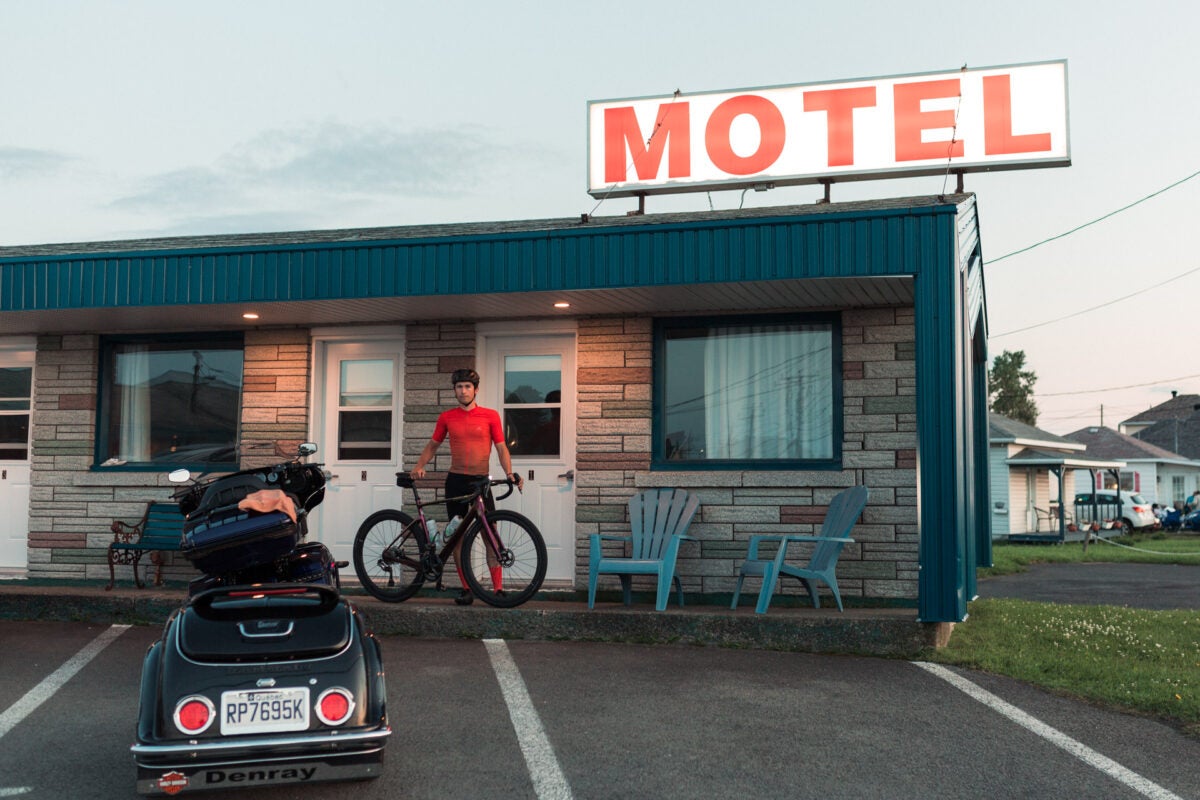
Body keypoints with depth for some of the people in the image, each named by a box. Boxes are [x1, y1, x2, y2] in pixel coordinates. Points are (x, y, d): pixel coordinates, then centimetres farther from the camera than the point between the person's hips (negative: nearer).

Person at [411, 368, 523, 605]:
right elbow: (432, 445, 15)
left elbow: (501, 448, 0)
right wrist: (419, 465, -1)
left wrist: (510, 472, -15)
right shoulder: (446, 417, 6)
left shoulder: (490, 416, 1)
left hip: (481, 480, -2)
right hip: (456, 480, 2)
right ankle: (466, 589, 11)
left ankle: (498, 589, -6)